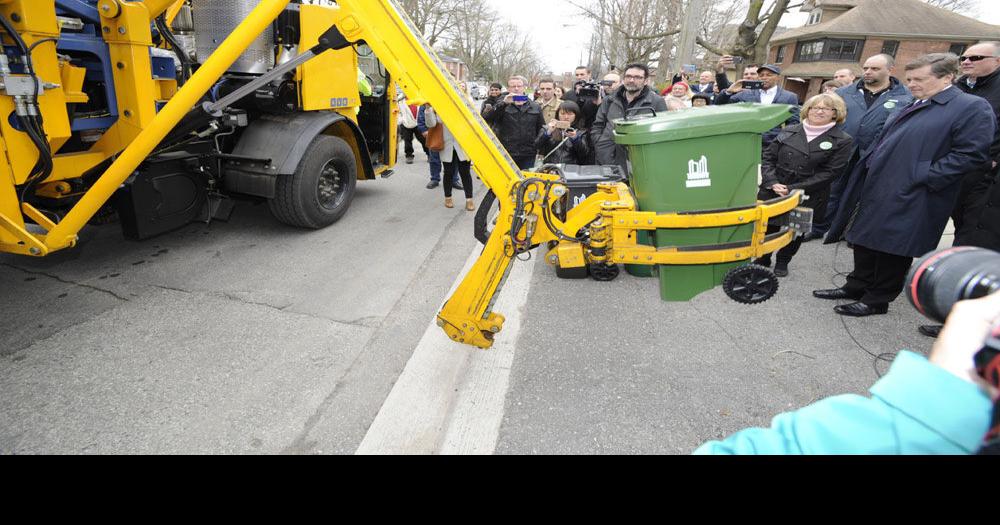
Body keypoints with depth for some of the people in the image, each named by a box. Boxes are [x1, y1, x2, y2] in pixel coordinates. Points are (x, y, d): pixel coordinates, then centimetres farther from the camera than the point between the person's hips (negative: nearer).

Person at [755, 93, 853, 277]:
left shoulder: (843, 141, -3)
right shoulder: (788, 131, 5)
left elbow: (828, 173, -9)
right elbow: (768, 157, 4)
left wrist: (792, 188, -16)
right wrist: (773, 183, -13)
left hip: (807, 198, -1)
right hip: (772, 191, 1)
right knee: (766, 226, 4)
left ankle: (783, 262, 35)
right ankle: (762, 259, 28)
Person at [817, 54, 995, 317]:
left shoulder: (972, 108, -8)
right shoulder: (913, 107, 17)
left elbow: (971, 153, -15)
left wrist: (923, 179, -20)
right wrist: (869, 166, 14)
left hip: (911, 197, -8)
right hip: (877, 190, 8)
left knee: (894, 248, 1)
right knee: (865, 240, 14)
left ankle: (877, 300, 14)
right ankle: (857, 286, 28)